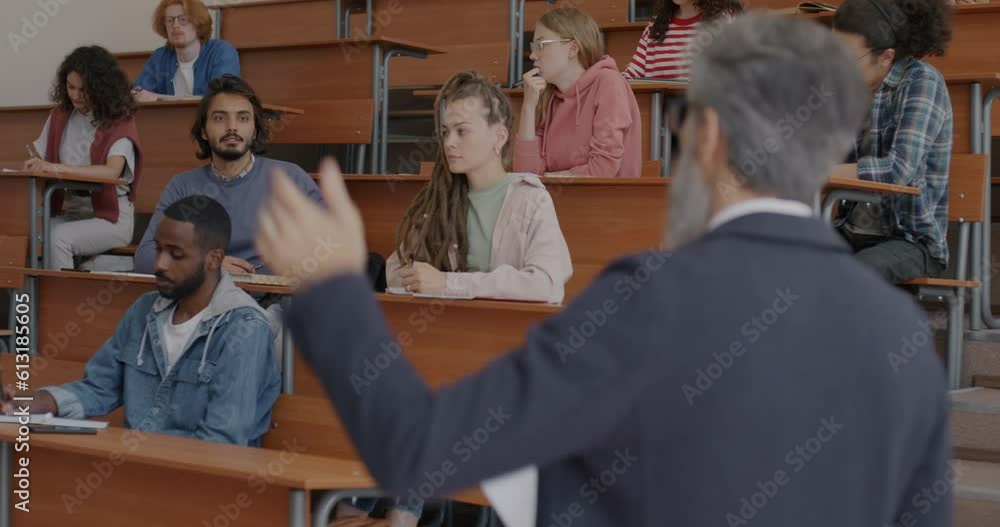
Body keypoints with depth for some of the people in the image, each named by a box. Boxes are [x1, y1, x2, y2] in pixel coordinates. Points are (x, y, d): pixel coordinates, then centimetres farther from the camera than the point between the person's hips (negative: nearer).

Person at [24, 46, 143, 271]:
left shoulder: (120, 123, -5)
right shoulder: (59, 116, 12)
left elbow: (112, 172, -22)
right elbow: (39, 159, 8)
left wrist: (58, 168, -34)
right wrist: (35, 165, -18)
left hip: (110, 218, -5)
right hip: (68, 213, 5)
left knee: (56, 238, -31)